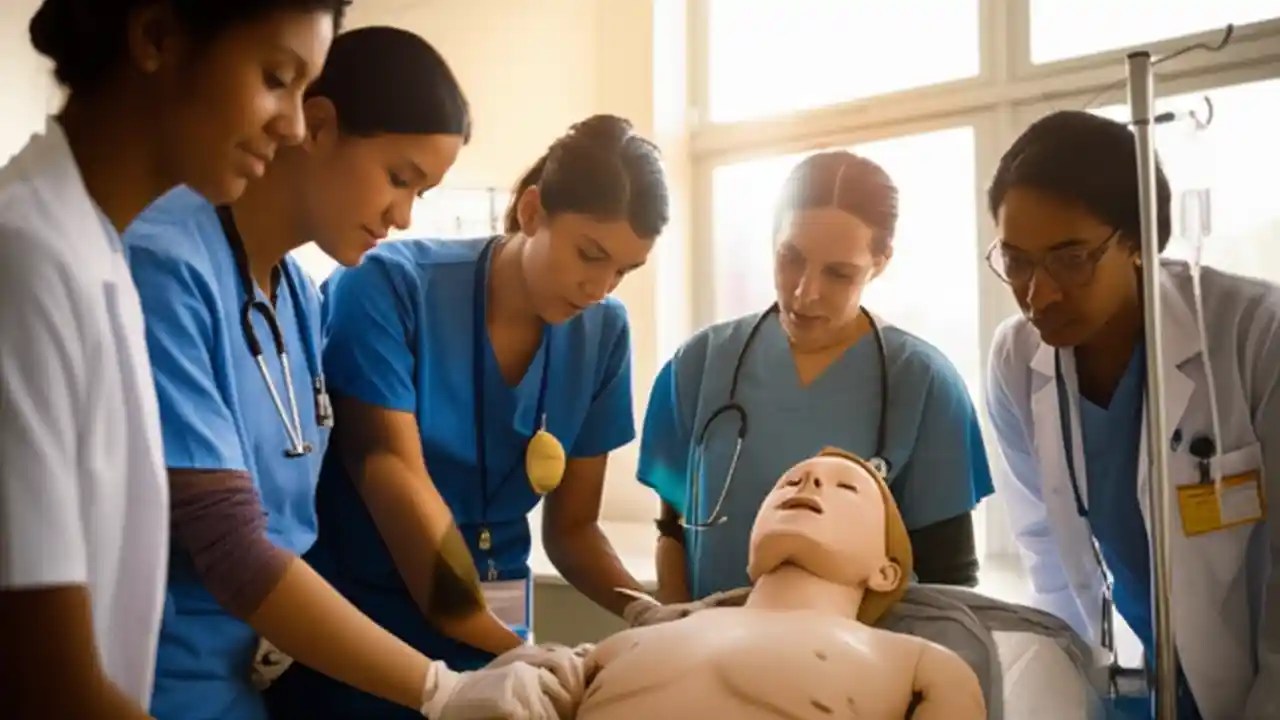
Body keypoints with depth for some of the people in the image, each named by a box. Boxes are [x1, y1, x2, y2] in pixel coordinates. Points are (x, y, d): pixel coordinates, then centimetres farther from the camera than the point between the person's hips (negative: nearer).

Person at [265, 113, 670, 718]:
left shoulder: (602, 334, -5)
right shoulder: (391, 286, -16)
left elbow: (571, 528, 0)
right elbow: (392, 473, -21)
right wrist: (516, 652, -27)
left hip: (492, 642, 4)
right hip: (352, 638, -4)